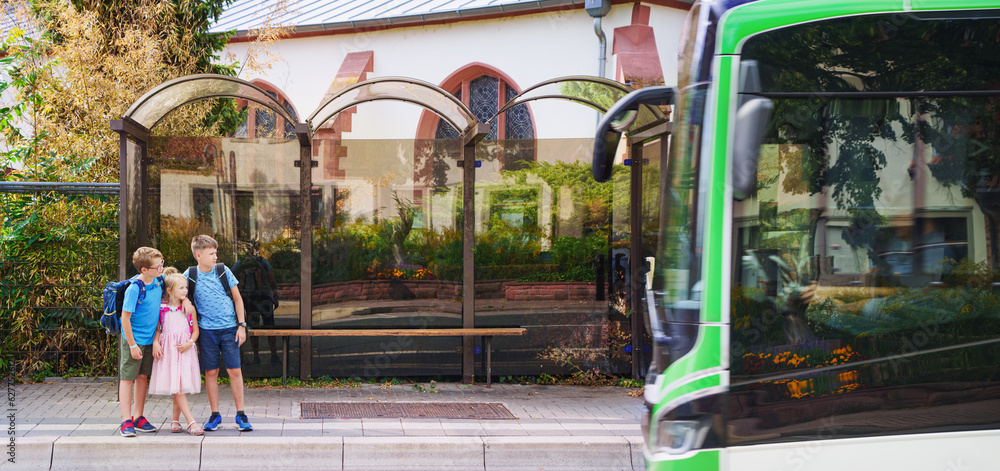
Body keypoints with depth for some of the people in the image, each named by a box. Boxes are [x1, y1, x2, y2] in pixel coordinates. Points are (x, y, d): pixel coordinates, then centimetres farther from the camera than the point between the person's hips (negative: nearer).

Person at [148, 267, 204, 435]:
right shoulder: (162, 308, 4)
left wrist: (190, 343, -9)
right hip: (168, 350, -2)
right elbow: (157, 328, 9)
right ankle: (191, 422, -15)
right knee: (176, 386, -10)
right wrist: (155, 343, -8)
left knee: (181, 386, 1)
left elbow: (195, 330, 8)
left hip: (185, 350, 2)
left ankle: (175, 420, 15)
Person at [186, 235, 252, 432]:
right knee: (211, 372, 4)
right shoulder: (190, 275, -3)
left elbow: (237, 298, 6)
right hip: (206, 330, 0)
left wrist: (241, 325, 1)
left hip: (229, 328, 0)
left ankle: (240, 415, 6)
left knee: (235, 371, -2)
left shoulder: (223, 271, -1)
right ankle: (215, 415, 15)